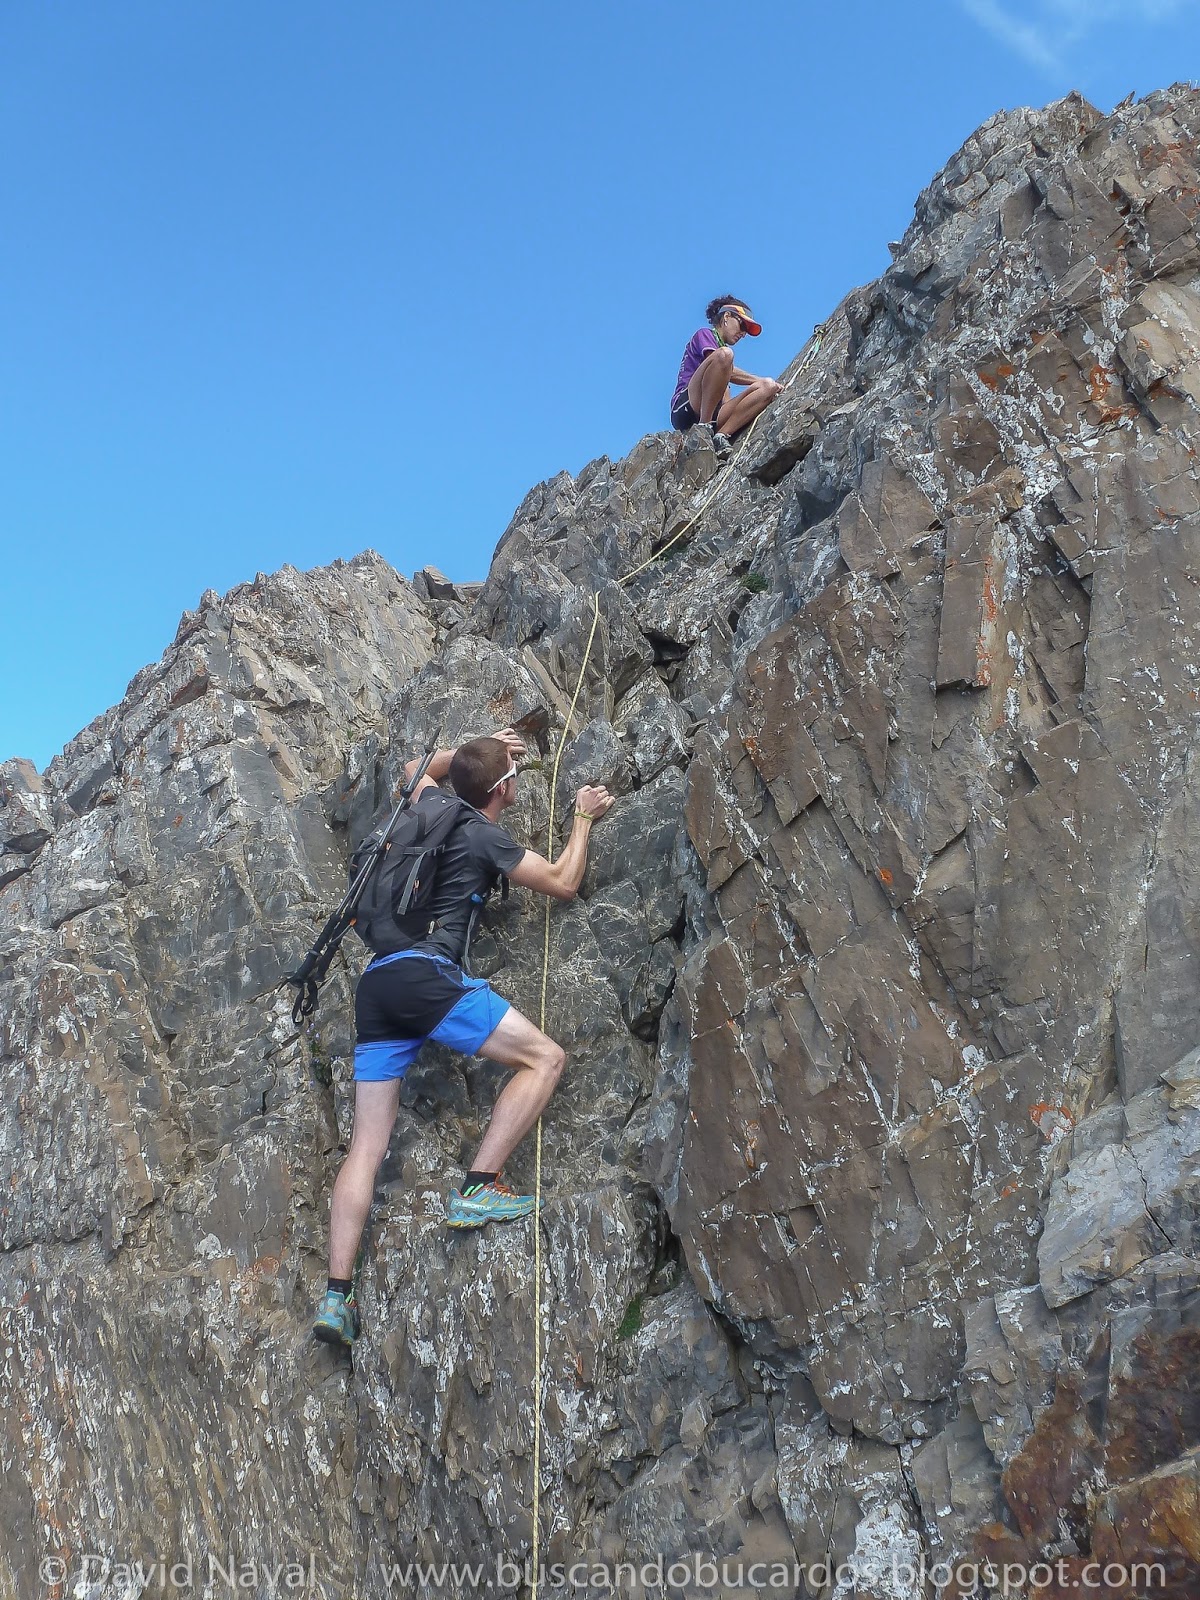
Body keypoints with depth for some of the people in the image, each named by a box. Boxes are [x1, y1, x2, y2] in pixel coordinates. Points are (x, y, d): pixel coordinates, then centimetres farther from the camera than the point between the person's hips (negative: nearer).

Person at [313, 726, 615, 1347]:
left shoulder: (430, 807, 20)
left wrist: (480, 749, 47)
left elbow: (420, 767, 46)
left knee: (367, 1143, 5)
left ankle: (336, 1295, 1)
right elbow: (563, 883, 11)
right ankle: (478, 1188, -10)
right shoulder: (485, 836, 2)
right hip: (426, 974, -7)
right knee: (544, 1058, -1)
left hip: (376, 983, 8)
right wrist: (584, 817, 23)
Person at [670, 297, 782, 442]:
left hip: (713, 415, 7)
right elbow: (729, 372, -6)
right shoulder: (704, 334, 13)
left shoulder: (720, 346, 35)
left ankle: (721, 435, -27)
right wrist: (761, 380, 0)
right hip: (685, 409, -7)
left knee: (768, 388, -9)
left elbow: (726, 400, 22)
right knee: (724, 353, -29)